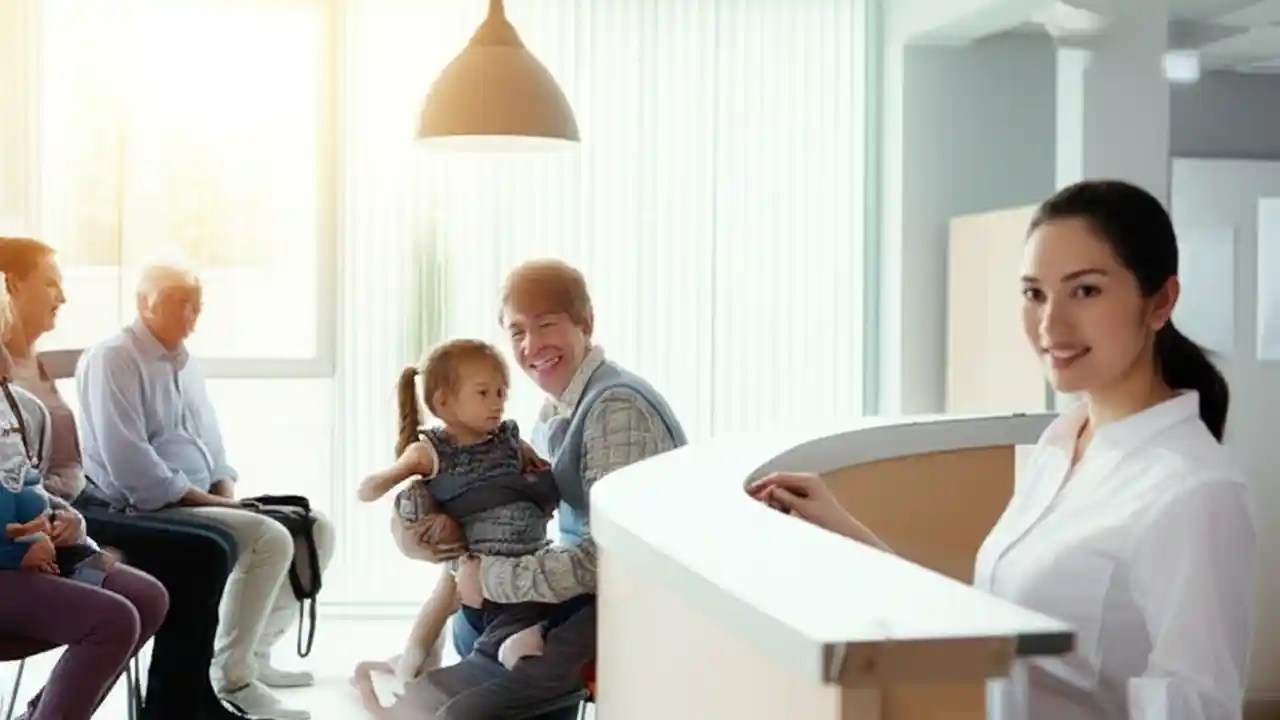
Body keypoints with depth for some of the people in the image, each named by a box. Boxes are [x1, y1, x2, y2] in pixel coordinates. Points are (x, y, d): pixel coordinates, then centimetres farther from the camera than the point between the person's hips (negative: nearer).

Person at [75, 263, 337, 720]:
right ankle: (233, 677, -18)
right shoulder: (113, 359, -11)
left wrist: (227, 493, 2)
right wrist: (205, 499, -18)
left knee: (316, 529, 1)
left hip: (199, 501, 9)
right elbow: (127, 463, -21)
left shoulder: (184, 363, 17)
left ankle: (257, 651, 5)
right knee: (270, 539, -28)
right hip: (146, 509, -9)